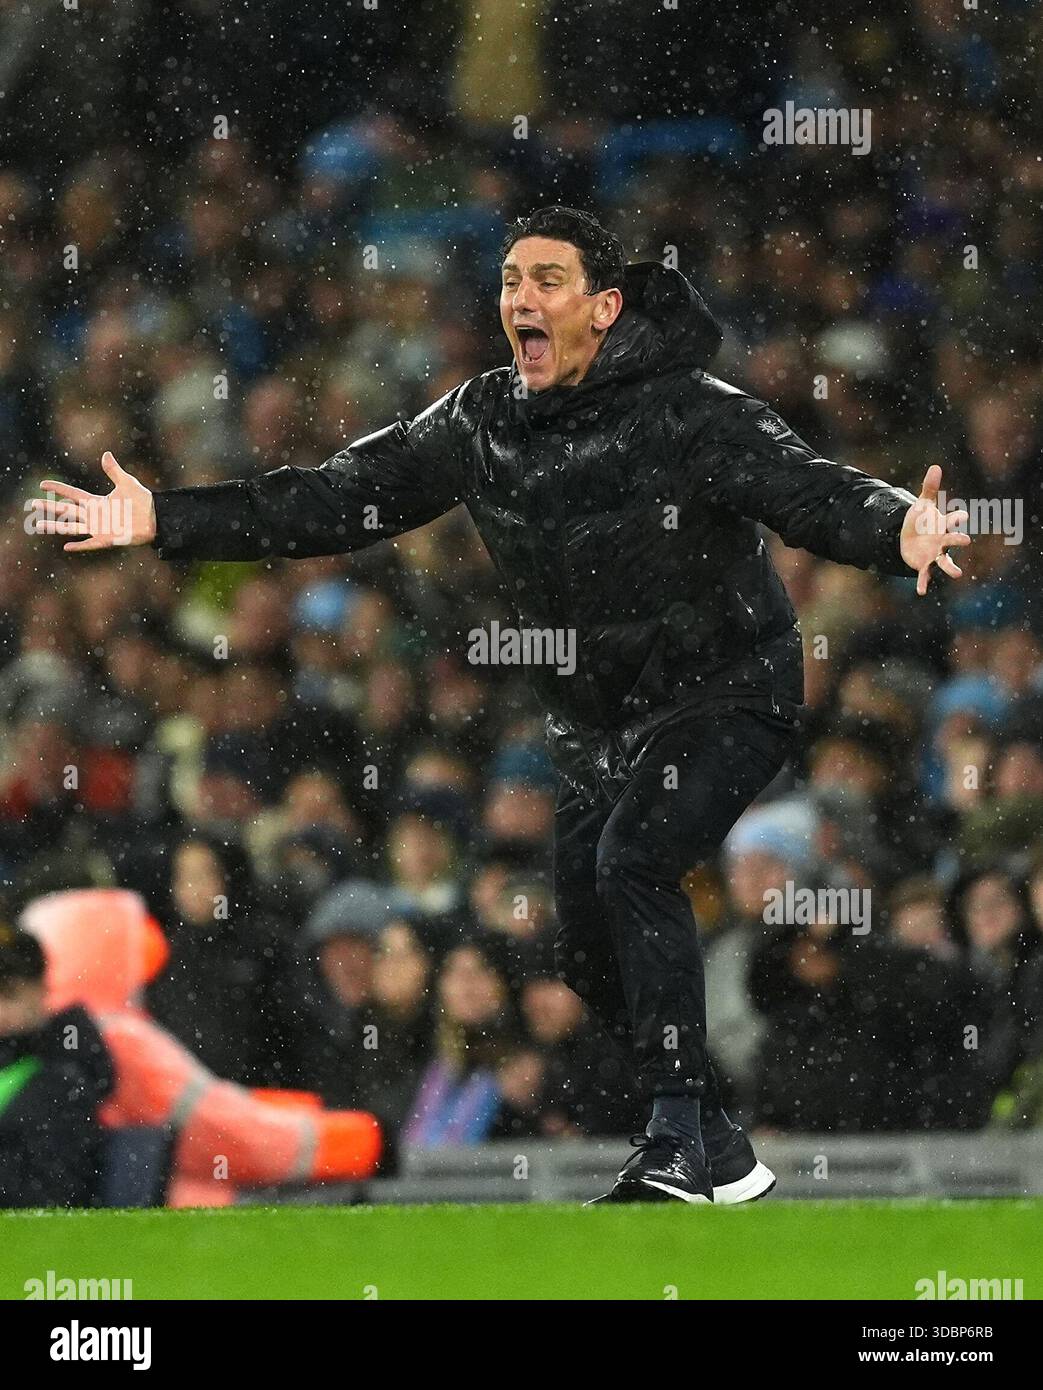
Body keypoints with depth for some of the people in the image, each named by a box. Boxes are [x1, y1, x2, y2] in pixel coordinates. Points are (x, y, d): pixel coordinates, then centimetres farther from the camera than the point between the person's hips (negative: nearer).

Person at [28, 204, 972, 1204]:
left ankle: (679, 1139, -26)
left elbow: (809, 491, -33)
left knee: (632, 861, -28)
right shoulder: (480, 424, -4)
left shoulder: (690, 414, -21)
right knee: (590, 957, 6)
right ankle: (717, 1159, 24)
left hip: (724, 699, -7)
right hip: (594, 727, 7)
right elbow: (336, 499, 0)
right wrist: (164, 520, -6)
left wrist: (898, 531, -56)